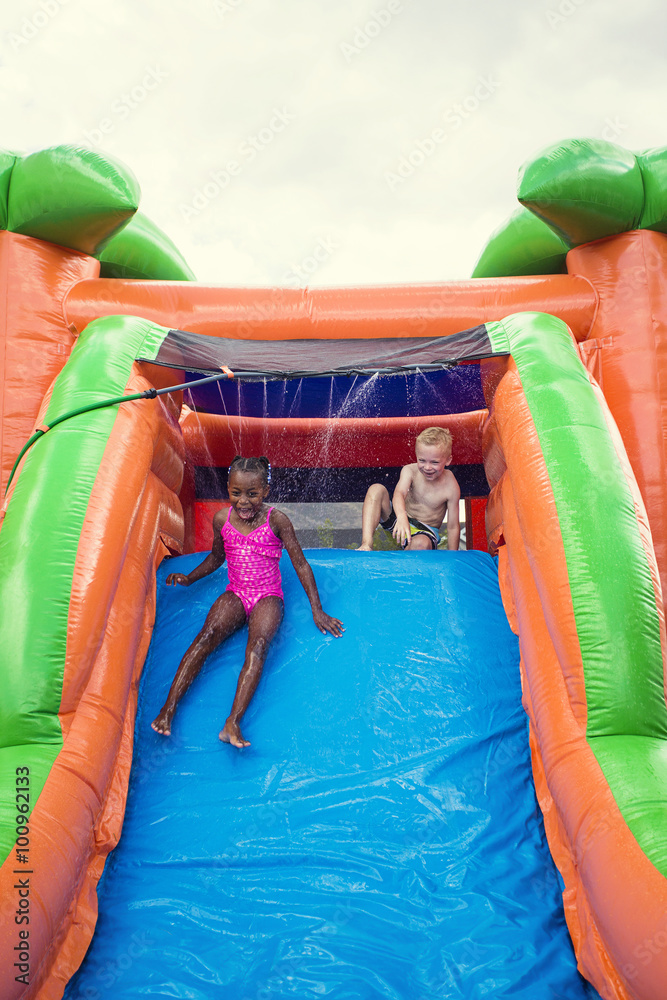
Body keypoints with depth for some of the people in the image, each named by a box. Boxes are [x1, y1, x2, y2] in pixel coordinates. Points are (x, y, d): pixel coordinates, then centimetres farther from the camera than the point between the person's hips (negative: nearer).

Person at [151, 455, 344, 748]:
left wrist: (317, 611, -4)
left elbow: (300, 564, -3)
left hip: (268, 596, -3)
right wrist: (189, 578, 11)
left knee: (257, 644, -30)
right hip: (235, 593, 3)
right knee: (206, 637, -24)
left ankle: (233, 722, -41)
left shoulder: (277, 521, -9)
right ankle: (169, 707, -26)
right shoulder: (222, 520, 1)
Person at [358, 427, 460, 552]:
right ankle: (366, 544, -36)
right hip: (399, 518, 3)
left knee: (421, 544, -42)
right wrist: (402, 517, -55)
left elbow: (453, 527, -11)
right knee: (377, 489, -23)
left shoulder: (451, 487, -16)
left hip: (425, 531, -3)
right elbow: (399, 493, -33)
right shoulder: (410, 470, -13)